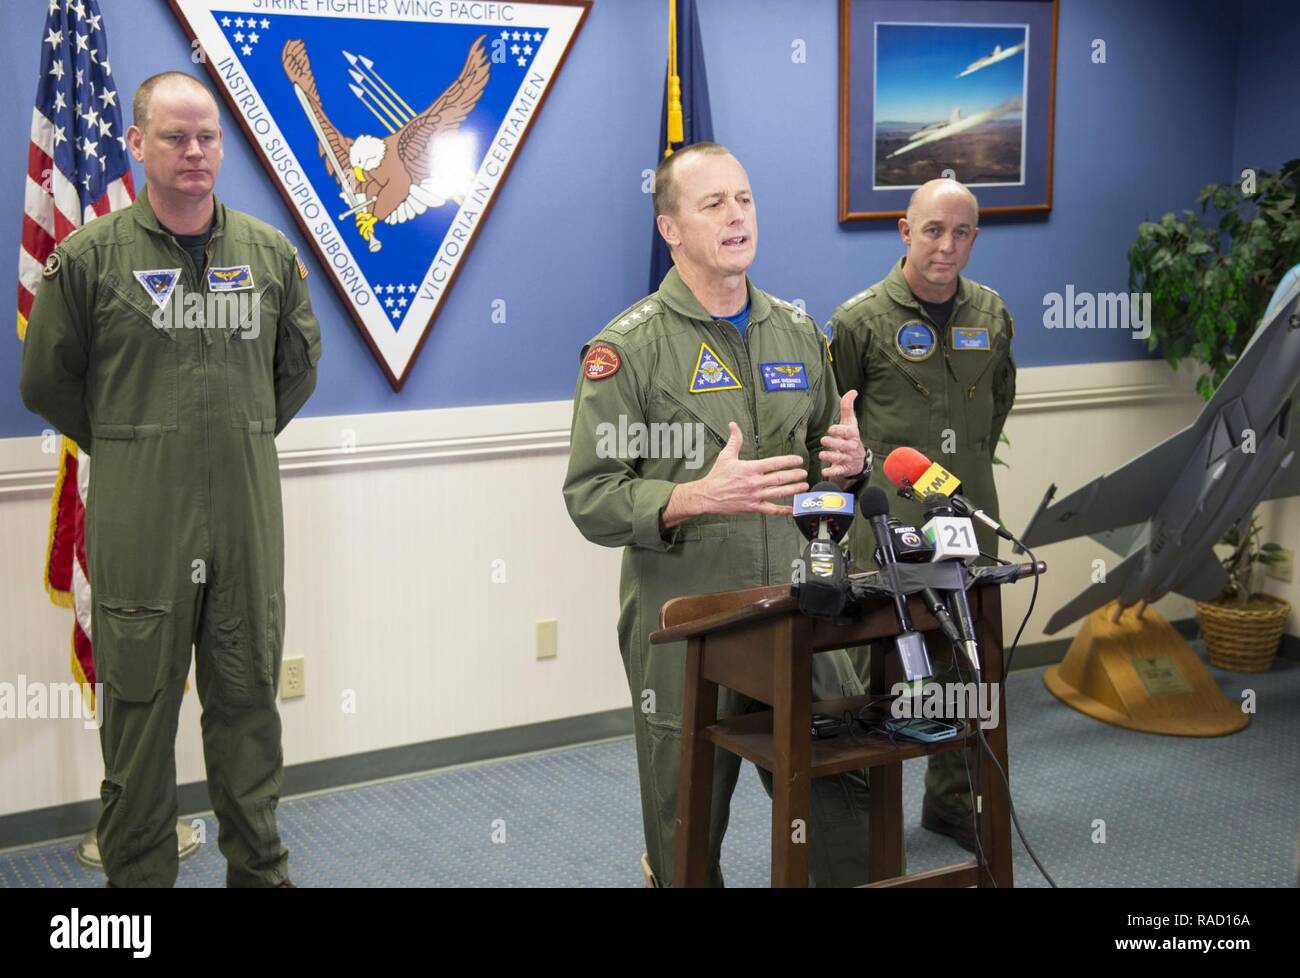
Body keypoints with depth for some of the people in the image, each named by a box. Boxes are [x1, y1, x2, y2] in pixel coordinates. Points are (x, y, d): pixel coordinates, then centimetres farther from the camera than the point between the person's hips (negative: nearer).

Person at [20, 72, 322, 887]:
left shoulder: (271, 253, 6)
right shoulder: (90, 256, -3)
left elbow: (299, 363, 19)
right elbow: (47, 381, 5)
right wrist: (129, 447, 7)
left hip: (249, 515, 3)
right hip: (139, 522, -3)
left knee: (249, 697, 12)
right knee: (140, 705, 5)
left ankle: (260, 866, 26)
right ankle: (139, 873, 19)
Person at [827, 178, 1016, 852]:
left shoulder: (991, 314, 7)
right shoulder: (862, 318, -7)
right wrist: (863, 477, 1)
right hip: (886, 521, -5)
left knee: (964, 661, 12)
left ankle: (951, 799, 28)